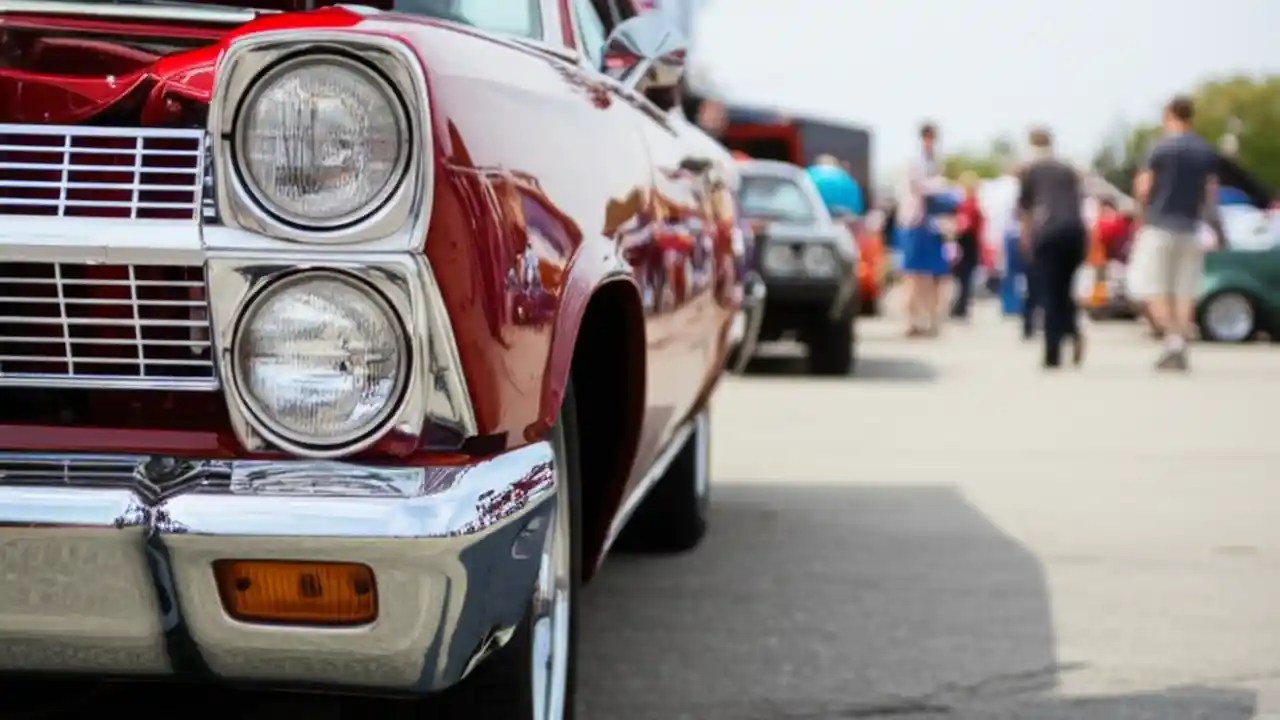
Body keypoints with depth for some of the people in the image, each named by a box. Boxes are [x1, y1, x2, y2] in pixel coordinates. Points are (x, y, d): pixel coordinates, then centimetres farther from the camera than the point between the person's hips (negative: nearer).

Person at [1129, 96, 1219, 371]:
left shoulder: (1162, 149, -10)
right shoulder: (1207, 152, 6)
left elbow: (1144, 190, -9)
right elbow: (1211, 193, 9)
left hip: (1159, 225, -5)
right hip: (1189, 228, 5)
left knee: (1152, 289, 0)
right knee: (1184, 292, 8)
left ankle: (1173, 338, -18)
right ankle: (1180, 350, 4)